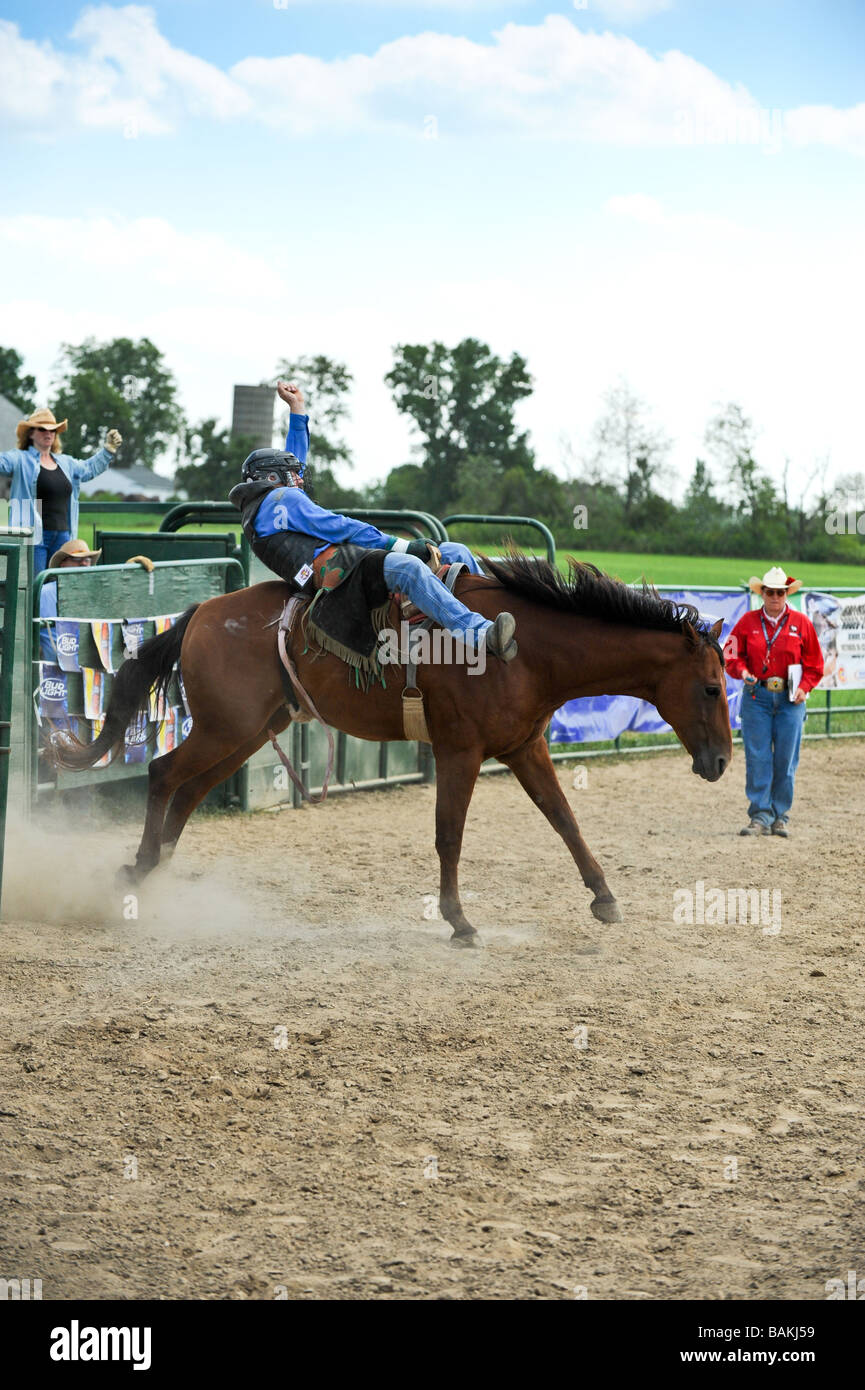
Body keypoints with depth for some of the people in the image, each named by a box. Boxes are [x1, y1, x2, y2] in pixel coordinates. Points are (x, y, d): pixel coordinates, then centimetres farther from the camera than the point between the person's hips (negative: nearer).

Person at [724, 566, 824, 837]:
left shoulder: (801, 623, 4)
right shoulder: (747, 622, 4)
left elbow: (814, 662, 8)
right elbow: (731, 654, 5)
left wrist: (804, 687, -7)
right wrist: (742, 671, -15)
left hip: (789, 700, 0)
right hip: (756, 696, 0)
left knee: (785, 760, 2)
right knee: (757, 759, -4)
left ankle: (780, 817, 11)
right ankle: (760, 817, 0)